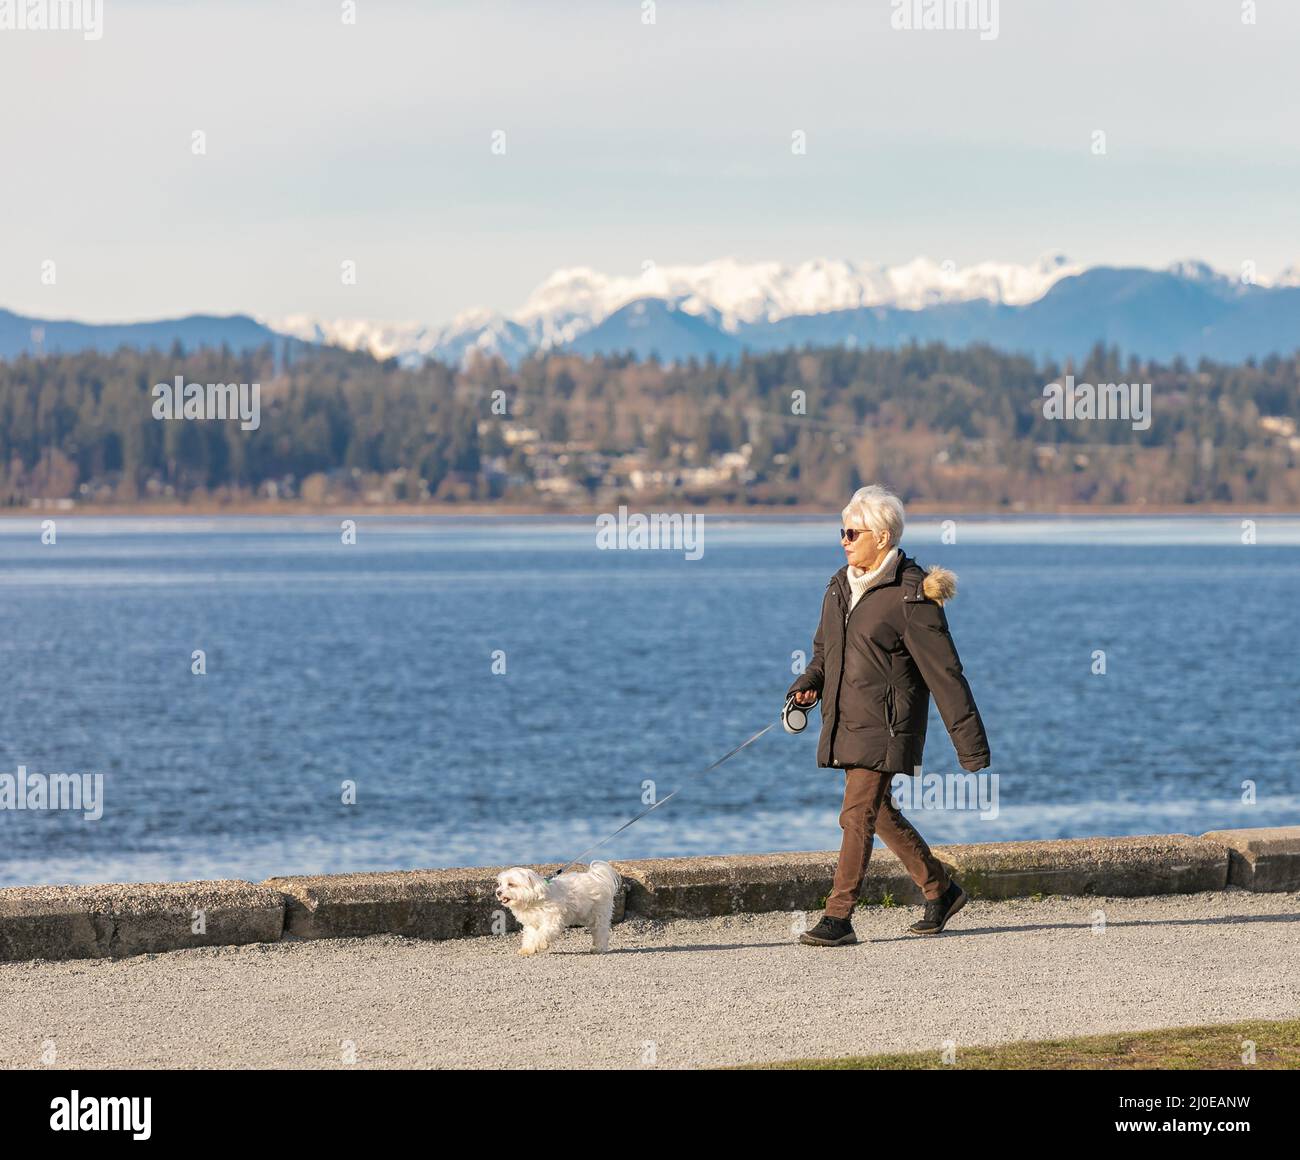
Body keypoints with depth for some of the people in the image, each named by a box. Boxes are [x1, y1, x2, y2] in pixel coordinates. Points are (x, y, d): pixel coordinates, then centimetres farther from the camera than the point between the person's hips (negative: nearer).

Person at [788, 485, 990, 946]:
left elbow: (944, 672, -13)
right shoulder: (841, 586, 10)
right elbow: (825, 649, 24)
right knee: (879, 814, 14)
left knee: (857, 815, -13)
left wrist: (971, 747, -13)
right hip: (847, 721, 8)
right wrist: (810, 682, 1)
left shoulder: (910, 596, -14)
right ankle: (941, 890, 30)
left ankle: (838, 918, -12)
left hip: (885, 725, -8)